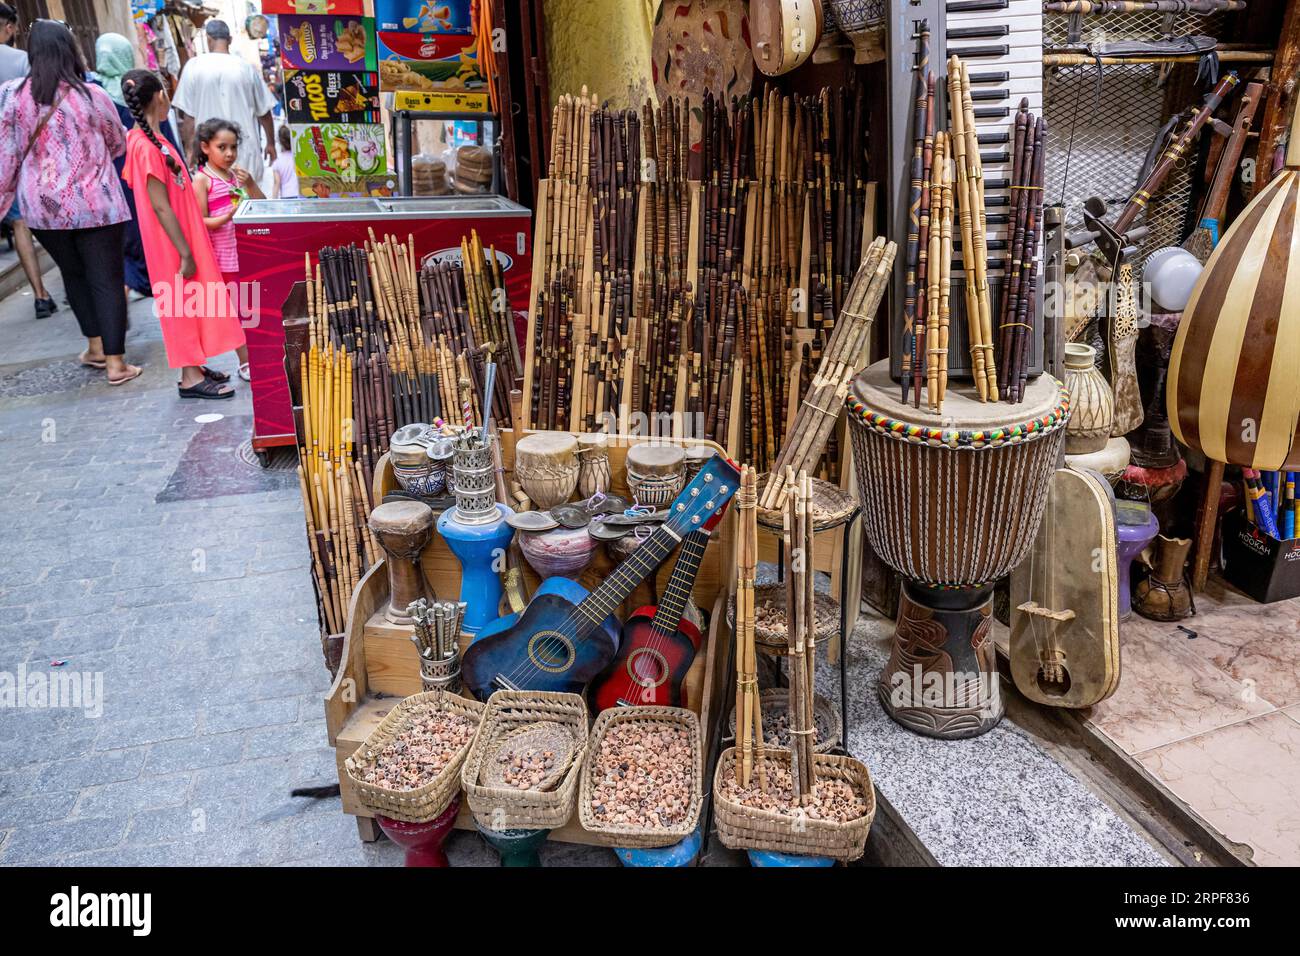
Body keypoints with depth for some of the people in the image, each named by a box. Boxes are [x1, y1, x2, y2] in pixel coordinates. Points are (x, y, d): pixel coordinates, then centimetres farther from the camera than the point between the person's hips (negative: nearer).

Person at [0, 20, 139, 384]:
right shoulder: (92, 96, -6)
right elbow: (119, 143, 9)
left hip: (43, 207, 2)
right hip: (96, 204, -2)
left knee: (74, 274, 20)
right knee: (107, 279, 2)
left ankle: (96, 347, 29)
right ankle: (115, 362, 0)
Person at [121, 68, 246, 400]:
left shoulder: (145, 139, 9)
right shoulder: (148, 147, -20)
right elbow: (161, 207, -22)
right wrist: (185, 253, -20)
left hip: (183, 234, 9)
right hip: (174, 240, -9)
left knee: (187, 303, 15)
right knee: (182, 303, -2)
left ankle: (194, 368, 24)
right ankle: (191, 378, 6)